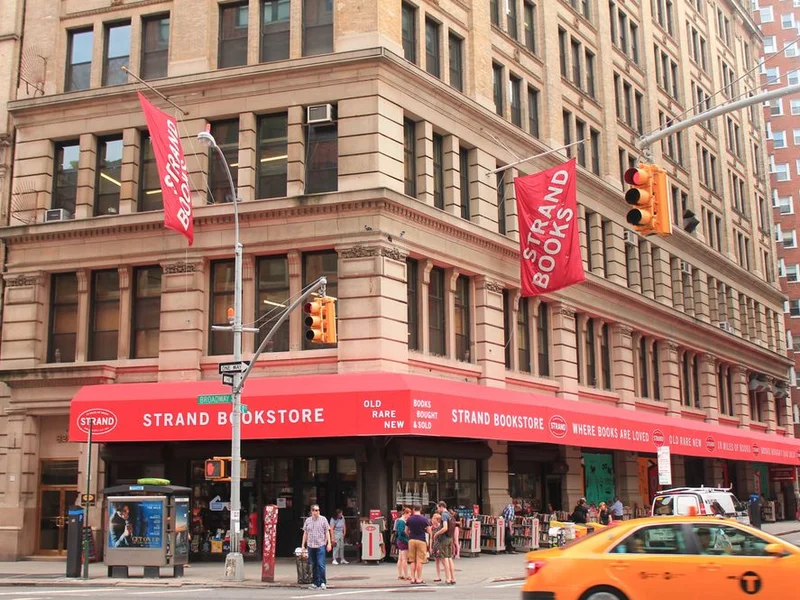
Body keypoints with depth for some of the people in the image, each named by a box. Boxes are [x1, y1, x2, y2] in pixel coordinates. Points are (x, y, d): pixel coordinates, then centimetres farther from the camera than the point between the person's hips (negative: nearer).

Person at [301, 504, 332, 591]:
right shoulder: (308, 520, 10)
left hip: (321, 545, -3)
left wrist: (329, 543, -4)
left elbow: (327, 532, 3)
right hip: (311, 546, 4)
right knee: (313, 566, 8)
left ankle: (323, 583, -4)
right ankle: (316, 583, 16)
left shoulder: (323, 519, 2)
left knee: (321, 564, -11)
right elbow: (305, 533, 15)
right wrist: (303, 545, 12)